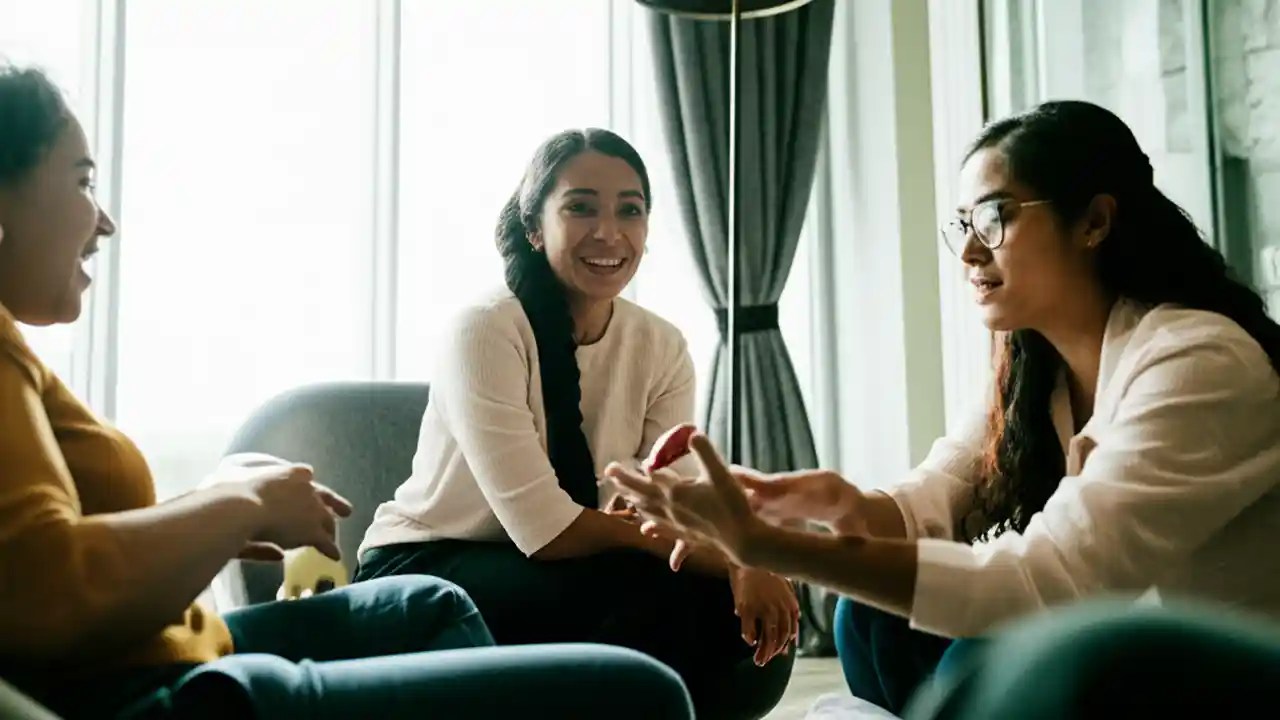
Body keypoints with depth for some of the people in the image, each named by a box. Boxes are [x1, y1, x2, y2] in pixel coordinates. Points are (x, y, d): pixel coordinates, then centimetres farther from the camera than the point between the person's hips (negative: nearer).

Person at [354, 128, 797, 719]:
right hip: (420, 579, -5)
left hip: (545, 577, 6)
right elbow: (546, 529, -27)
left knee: (753, 646, -13)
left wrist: (746, 563, -35)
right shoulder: (485, 331, -21)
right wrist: (731, 556, -29)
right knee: (651, 592, -30)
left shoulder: (662, 347, -3)